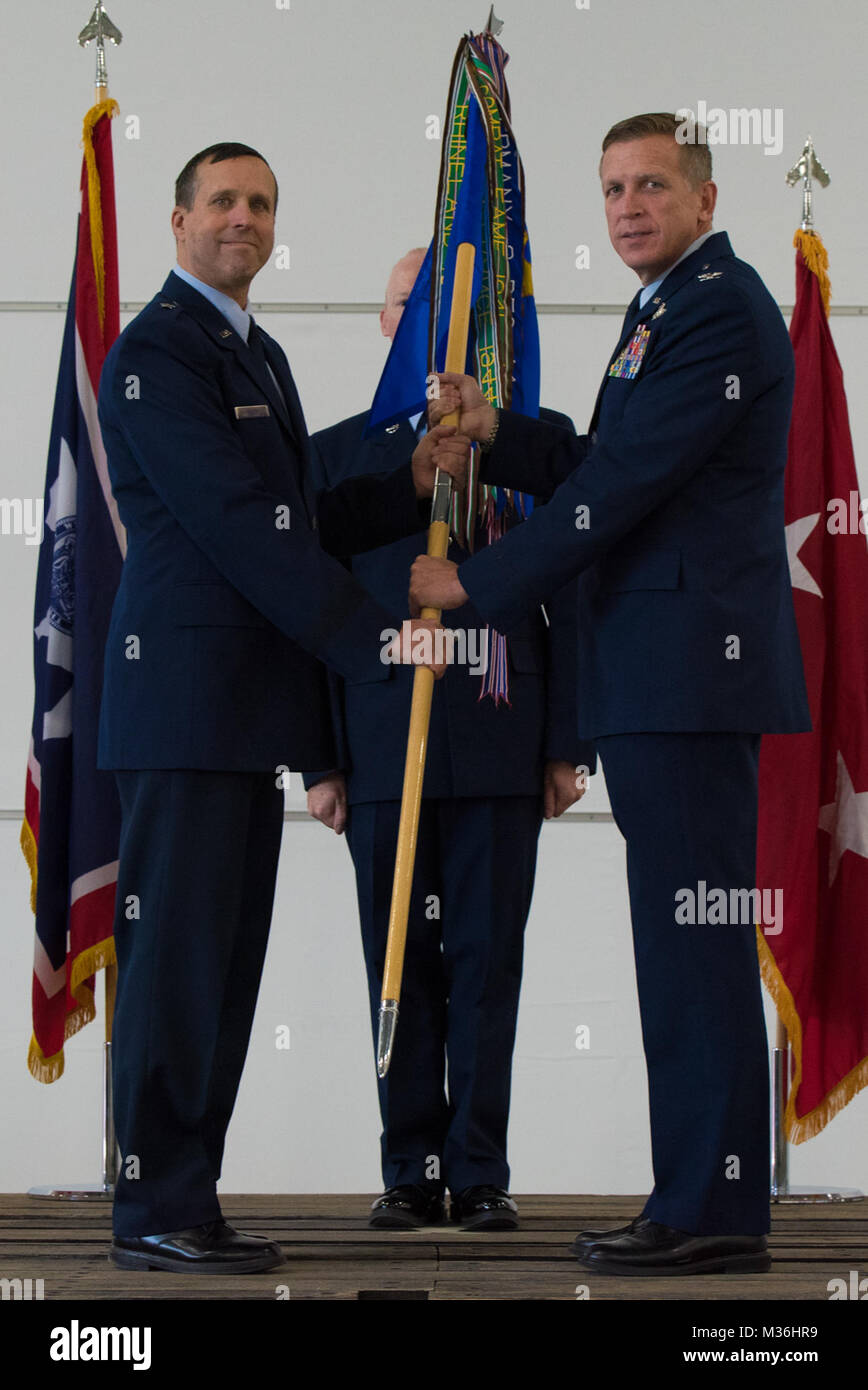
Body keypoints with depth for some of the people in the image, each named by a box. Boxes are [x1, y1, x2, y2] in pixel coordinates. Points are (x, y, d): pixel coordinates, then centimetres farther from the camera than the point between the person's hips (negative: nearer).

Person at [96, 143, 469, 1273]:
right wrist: (376, 638, -15)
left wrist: (412, 484, 8)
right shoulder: (157, 351, -9)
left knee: (226, 963, 9)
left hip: (251, 703, 9)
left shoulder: (259, 355, 22)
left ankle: (187, 1201, 13)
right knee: (177, 954, -7)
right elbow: (240, 528, -16)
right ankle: (156, 1211, -2)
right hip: (187, 689, -9)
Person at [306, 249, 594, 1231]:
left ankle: (480, 1175, 6)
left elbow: (569, 600, 6)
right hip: (382, 753, 1)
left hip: (501, 749, -1)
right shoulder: (336, 452, 11)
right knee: (399, 966, 4)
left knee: (487, 963, 0)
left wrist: (567, 746, 0)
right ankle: (411, 1173, 11)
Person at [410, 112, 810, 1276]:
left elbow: (625, 484, -16)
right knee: (684, 937, 11)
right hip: (662, 674, 11)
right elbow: (596, 471, 22)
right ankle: (702, 1198, 16)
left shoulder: (719, 311, -11)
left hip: (690, 665, -11)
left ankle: (714, 1208, -6)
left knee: (694, 937, -9)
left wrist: (478, 582, -9)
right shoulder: (667, 310, 22)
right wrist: (494, 432, 6)